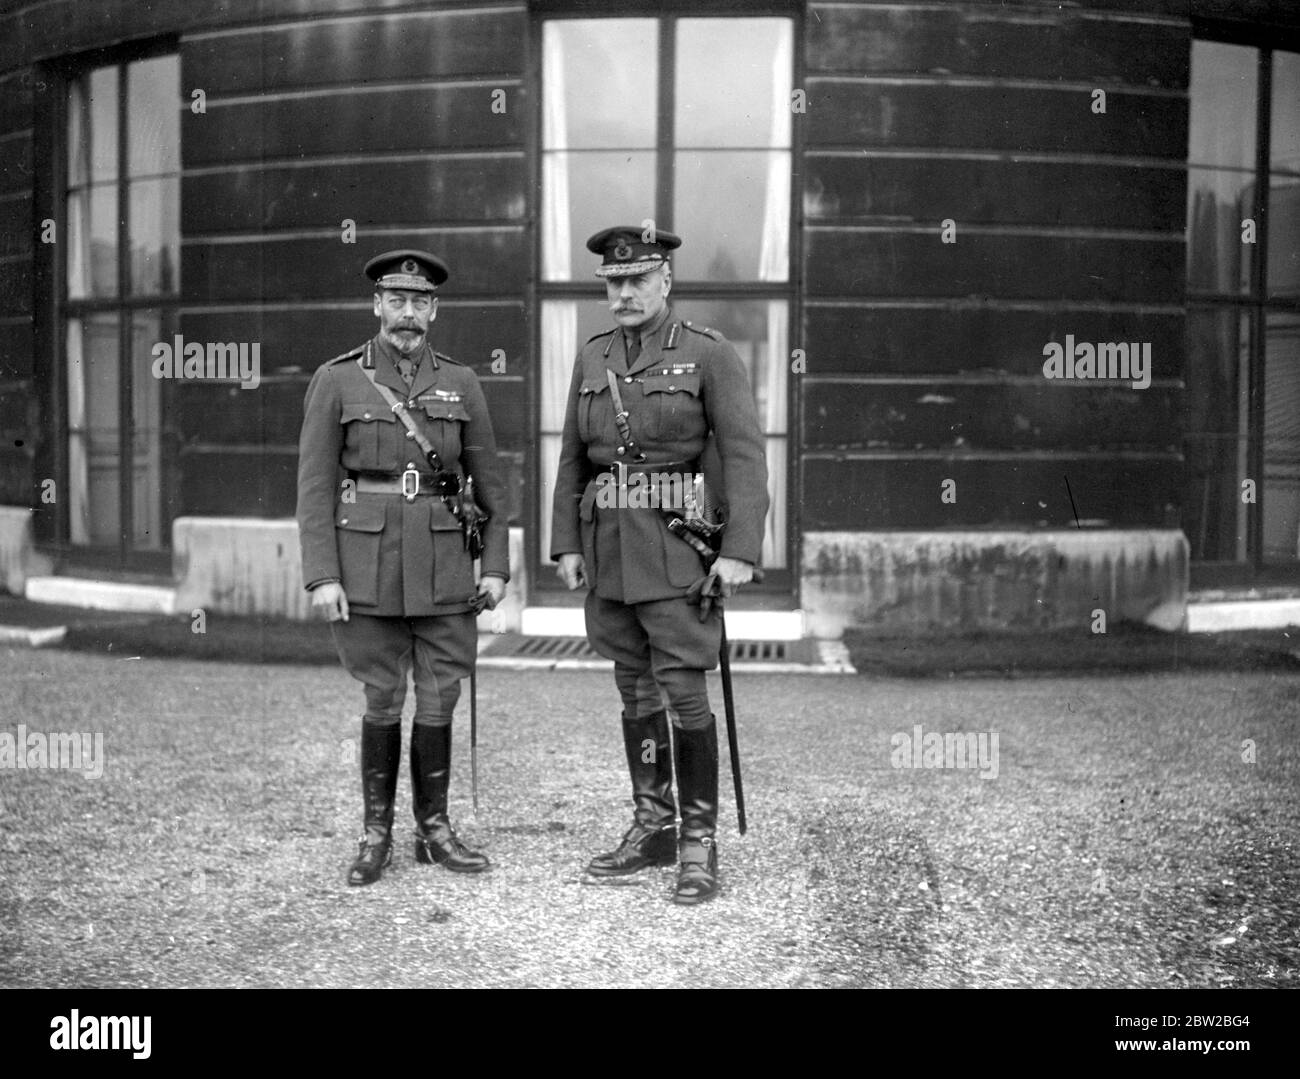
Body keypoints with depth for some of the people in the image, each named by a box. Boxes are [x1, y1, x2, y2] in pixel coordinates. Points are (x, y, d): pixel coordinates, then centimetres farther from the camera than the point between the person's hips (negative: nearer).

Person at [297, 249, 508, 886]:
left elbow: (488, 482, 10)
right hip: (368, 563, -2)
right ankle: (376, 834, 17)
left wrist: (496, 566, 3)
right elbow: (315, 486, -2)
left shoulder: (460, 384, 8)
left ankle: (434, 829, 19)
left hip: (444, 565, 2)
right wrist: (321, 576, -9)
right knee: (382, 702, 3)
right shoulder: (336, 380, 1)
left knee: (439, 700, 5)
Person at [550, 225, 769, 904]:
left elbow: (744, 454, -9)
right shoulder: (591, 360, 12)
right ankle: (652, 829, 22)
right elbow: (572, 460, 15)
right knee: (636, 693, 12)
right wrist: (567, 544, 7)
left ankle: (699, 842, 4)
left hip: (678, 549, -5)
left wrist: (739, 550, -17)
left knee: (684, 693, -6)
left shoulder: (708, 354, -4)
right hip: (609, 548, 5)